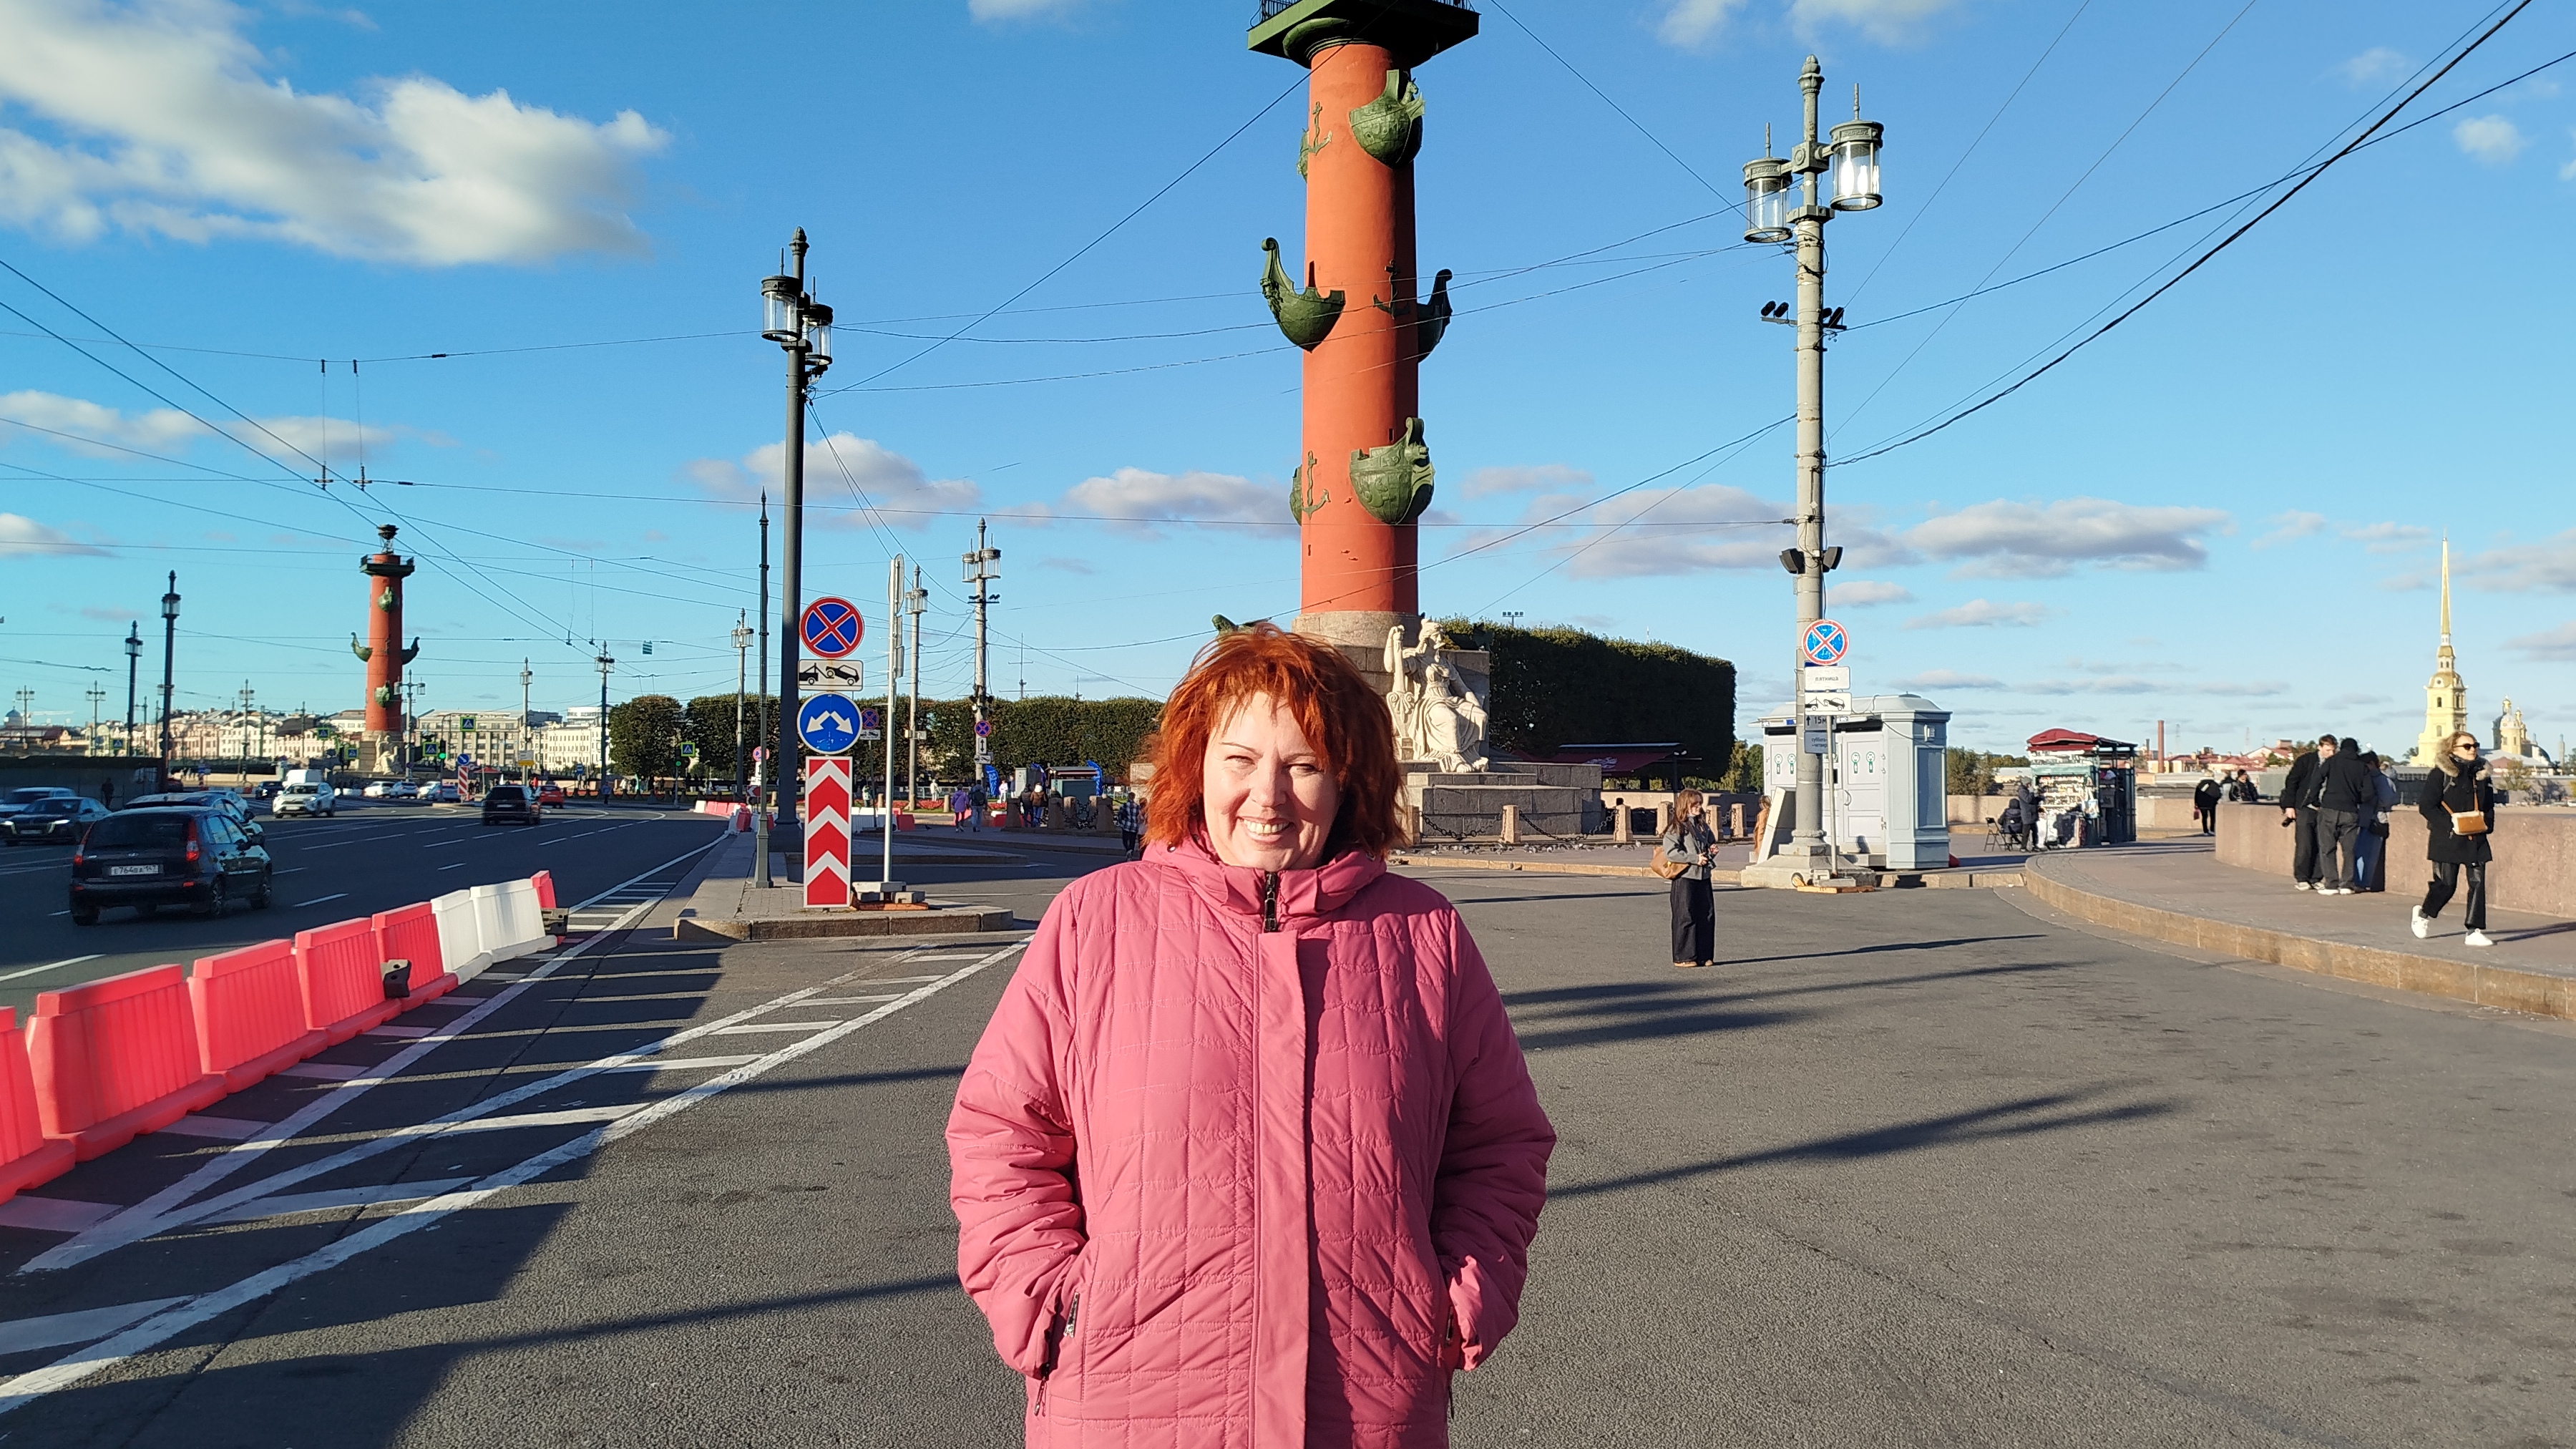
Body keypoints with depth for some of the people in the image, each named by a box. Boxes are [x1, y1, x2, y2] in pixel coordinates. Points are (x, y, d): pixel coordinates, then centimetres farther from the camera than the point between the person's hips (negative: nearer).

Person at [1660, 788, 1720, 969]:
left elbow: (1711, 843, 29)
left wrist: (1712, 851, 5)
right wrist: (1694, 858, -18)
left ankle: (1704, 955, 15)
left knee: (1707, 915, 6)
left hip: (1703, 876, 7)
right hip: (1685, 877, -7)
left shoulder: (1703, 826, 15)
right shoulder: (1677, 827, -7)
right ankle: (1683, 957, 4)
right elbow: (1670, 852, -16)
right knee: (1685, 917, -3)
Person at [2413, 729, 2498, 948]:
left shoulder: (2481, 773, 10)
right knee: (2446, 884, -1)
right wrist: (2449, 825, -18)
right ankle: (2424, 913, 26)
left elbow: (2489, 805, 19)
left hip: (2476, 839, 5)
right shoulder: (2441, 773, -6)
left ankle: (2475, 931, 1)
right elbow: (2426, 805, -9)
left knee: (2478, 882, -3)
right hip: (2447, 839, -5)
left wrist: (2486, 822, -1)